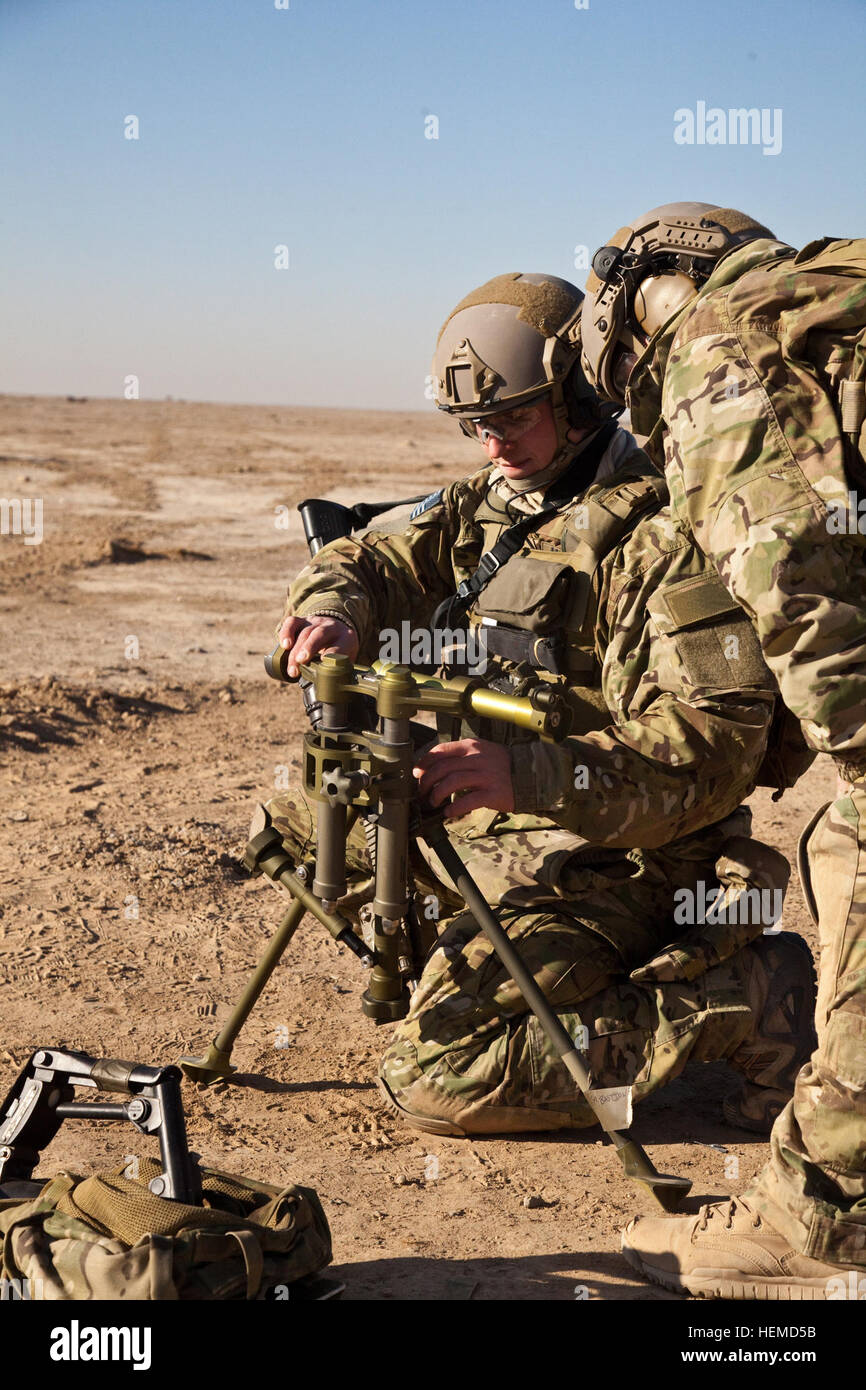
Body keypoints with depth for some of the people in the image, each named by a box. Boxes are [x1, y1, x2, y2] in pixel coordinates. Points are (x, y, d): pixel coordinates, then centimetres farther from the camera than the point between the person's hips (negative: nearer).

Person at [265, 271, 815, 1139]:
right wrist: (336, 614, -16)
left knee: (434, 1078, -21)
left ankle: (737, 1000, -10)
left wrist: (529, 772, -38)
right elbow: (365, 563, 11)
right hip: (476, 824, 9)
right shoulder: (480, 508, 9)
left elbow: (721, 737, -27)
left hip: (596, 857, -9)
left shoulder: (658, 536, -18)